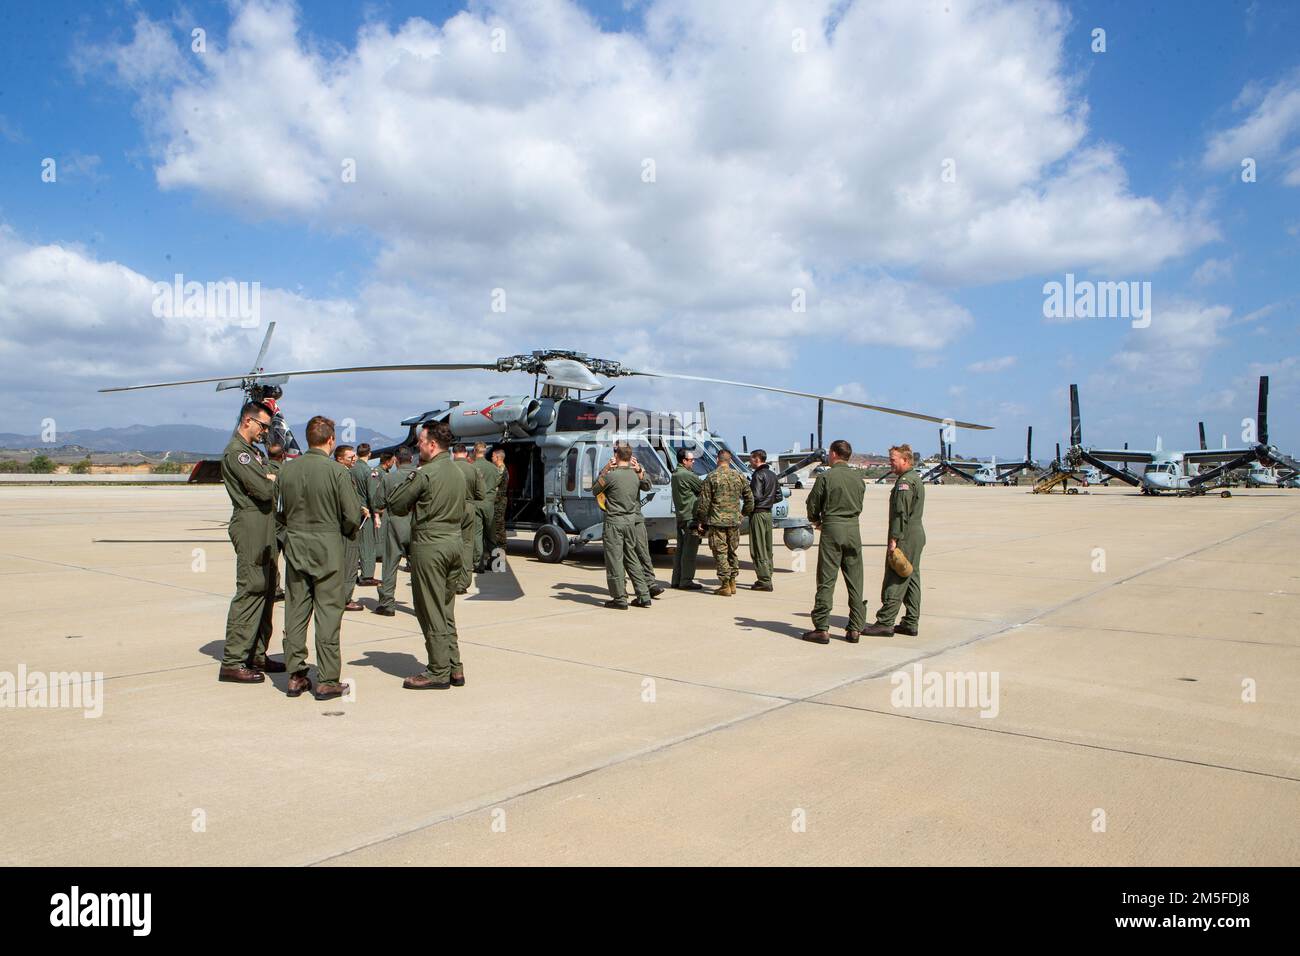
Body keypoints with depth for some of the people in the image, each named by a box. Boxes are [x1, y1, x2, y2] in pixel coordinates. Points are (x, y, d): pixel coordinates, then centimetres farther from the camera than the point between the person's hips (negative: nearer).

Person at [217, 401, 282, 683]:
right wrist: (274, 478, 1)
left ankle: (257, 655, 20)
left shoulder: (252, 451, 21)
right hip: (250, 526, -10)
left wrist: (269, 479, -3)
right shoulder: (236, 452, -11)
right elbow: (264, 491, -18)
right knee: (250, 591, -9)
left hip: (264, 528, 10)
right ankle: (232, 663, -5)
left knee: (266, 591, 12)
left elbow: (270, 483, 17)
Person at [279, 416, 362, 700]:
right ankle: (327, 681, 6)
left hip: (295, 546, 4)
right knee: (328, 613, 2)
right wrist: (346, 533, 9)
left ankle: (296, 676, 18)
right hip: (328, 548, -4)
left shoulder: (287, 469, 0)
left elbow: (282, 511, 8)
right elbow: (353, 516, -12)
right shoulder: (337, 472, -14)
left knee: (295, 612, 11)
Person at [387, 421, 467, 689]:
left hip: (429, 545, -8)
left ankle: (438, 672, 5)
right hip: (454, 542, 8)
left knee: (431, 612, 0)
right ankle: (454, 668, 18)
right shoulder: (458, 473, 11)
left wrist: (410, 477, 5)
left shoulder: (425, 474, -14)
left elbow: (395, 504, -7)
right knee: (446, 610, 15)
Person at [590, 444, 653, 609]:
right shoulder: (636, 474, 3)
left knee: (614, 559, 0)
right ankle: (644, 596, 15)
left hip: (614, 522, -6)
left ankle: (620, 598, 1)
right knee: (631, 557, 15)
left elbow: (594, 491, 3)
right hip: (631, 521, 6)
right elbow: (647, 486, 25)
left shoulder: (611, 475, -13)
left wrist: (604, 471, 7)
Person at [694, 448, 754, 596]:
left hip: (717, 521, -5)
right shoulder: (739, 476, 5)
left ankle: (725, 585, 0)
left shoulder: (712, 477, -8)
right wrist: (744, 512, 27)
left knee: (720, 553, 0)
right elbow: (749, 498, 11)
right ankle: (732, 583, 21)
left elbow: (704, 502, -8)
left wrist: (700, 520, 0)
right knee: (732, 552, 16)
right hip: (735, 521, 5)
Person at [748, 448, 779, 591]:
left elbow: (756, 496, -20)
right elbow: (778, 496, 17)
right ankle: (767, 578, 17)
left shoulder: (758, 475, -14)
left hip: (758, 513, -9)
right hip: (769, 513, 9)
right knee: (767, 549, 13)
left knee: (758, 550, -5)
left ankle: (764, 581, -6)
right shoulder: (772, 475, 14)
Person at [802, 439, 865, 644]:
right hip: (853, 529, 4)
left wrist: (816, 521, 17)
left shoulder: (825, 477, -8)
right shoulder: (858, 478, 7)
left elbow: (813, 504, -2)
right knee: (855, 581, 8)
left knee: (826, 581, -1)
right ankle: (855, 629, 10)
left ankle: (822, 629, 0)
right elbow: (859, 506, 14)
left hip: (832, 529, -4)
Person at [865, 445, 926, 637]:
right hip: (917, 534, 11)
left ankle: (885, 623, -6)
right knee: (912, 579, 12)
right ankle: (911, 624, 16)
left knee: (894, 581, -8)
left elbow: (901, 513, -21)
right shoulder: (916, 478, 18)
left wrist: (894, 538, -20)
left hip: (905, 537, -11)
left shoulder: (905, 481, -15)